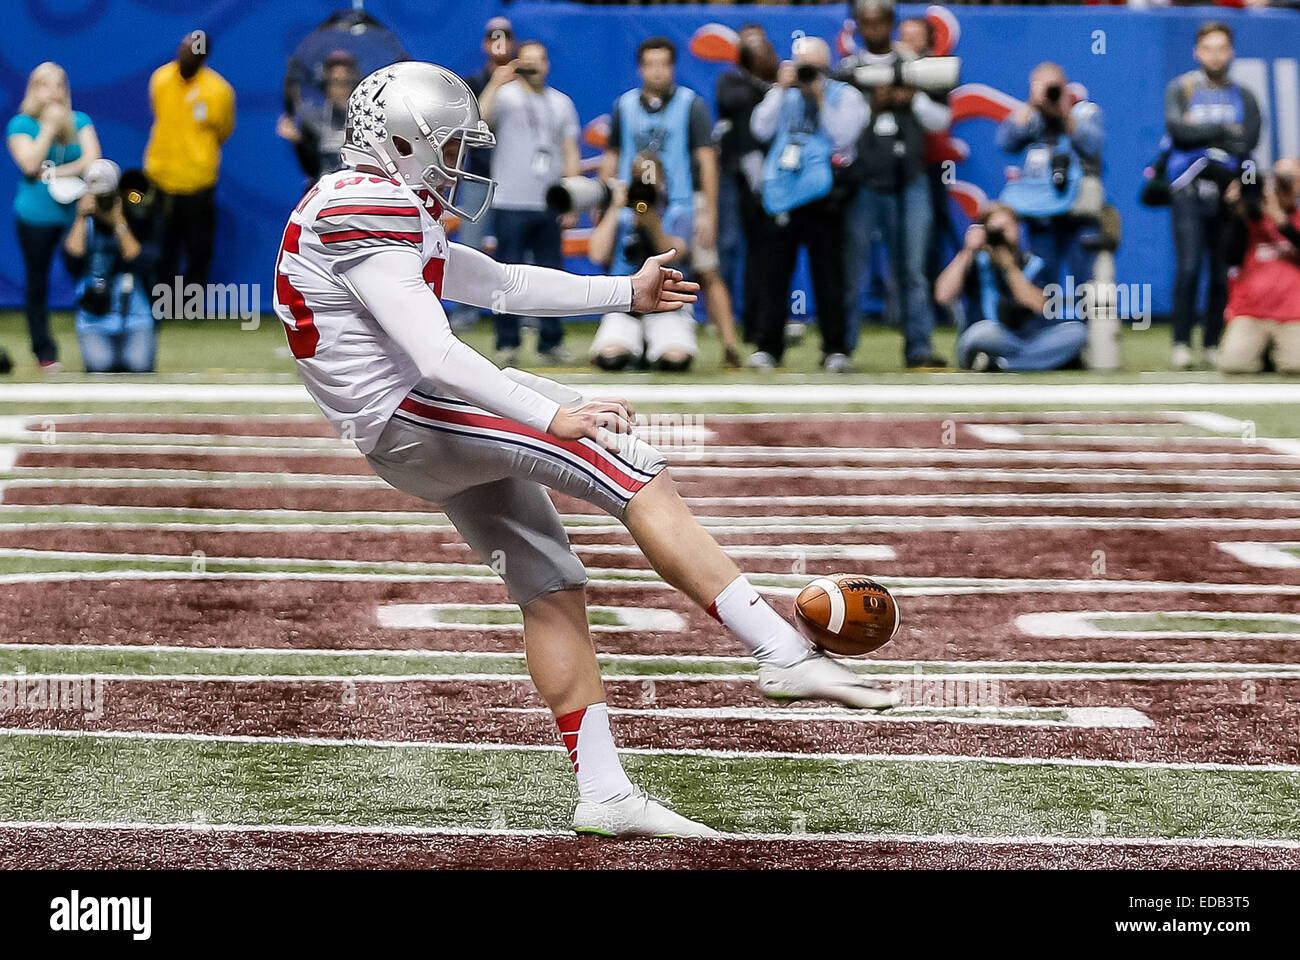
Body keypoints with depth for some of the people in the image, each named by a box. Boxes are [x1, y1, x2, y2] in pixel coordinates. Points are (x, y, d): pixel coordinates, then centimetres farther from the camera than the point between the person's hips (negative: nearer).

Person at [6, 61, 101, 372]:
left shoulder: (80, 121, 8)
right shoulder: (21, 125, 1)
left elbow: (92, 159, -3)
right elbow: (30, 165, -13)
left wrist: (55, 174, -13)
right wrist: (50, 127, -11)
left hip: (77, 213, 1)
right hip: (36, 216, -1)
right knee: (37, 282, 5)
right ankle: (44, 352, 12)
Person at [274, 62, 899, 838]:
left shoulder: (386, 214, 19)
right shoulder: (367, 214, -14)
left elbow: (501, 285, 25)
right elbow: (434, 358, -23)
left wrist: (627, 293, 25)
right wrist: (551, 419, -28)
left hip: (413, 437, 11)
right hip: (412, 417, -11)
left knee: (553, 590, 9)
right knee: (639, 476, -17)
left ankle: (605, 794, 9)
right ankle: (785, 654, -22)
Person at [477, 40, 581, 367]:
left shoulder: (561, 103, 15)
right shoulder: (505, 96, 2)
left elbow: (570, 153, 14)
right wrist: (496, 83, -23)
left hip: (549, 206, 4)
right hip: (510, 204, -4)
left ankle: (551, 344, 10)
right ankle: (507, 345, 2)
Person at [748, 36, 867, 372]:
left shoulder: (845, 95, 8)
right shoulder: (783, 94, 18)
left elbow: (843, 136, -7)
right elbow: (762, 129, 4)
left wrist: (820, 98, -9)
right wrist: (781, 89, -1)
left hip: (822, 195, -3)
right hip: (781, 190, 3)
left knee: (828, 272, -3)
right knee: (774, 270, 1)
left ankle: (835, 349, 2)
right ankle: (768, 347, 6)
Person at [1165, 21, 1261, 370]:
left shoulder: (1243, 96, 15)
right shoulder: (1180, 88, 10)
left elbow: (1250, 138, -1)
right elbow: (1175, 128, -8)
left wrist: (1199, 132, -5)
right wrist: (1223, 131, -5)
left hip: (1228, 188, 2)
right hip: (1188, 188, -2)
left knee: (1224, 271, 0)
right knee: (1188, 267, -12)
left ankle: (1214, 342, 8)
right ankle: (1181, 344, -9)